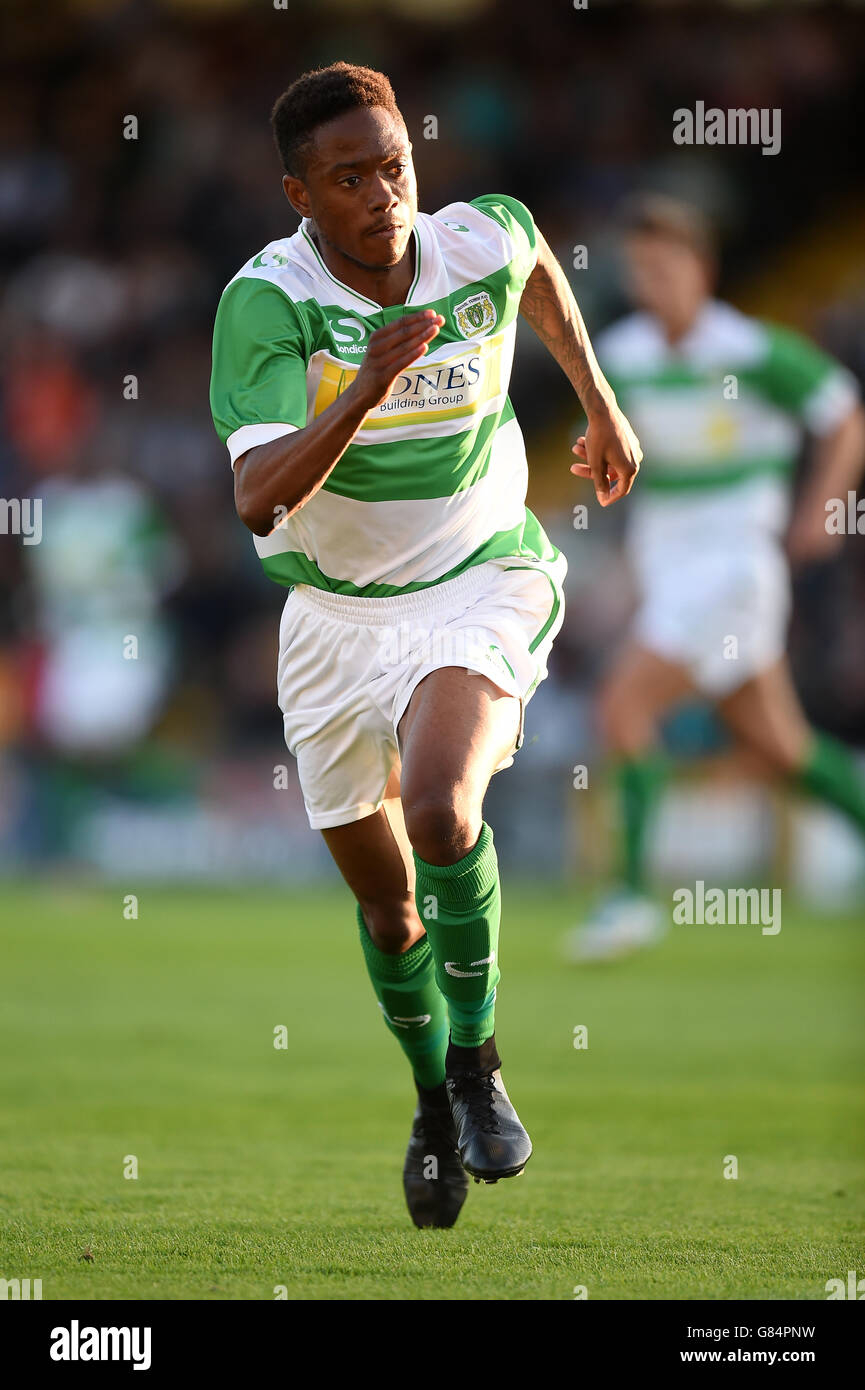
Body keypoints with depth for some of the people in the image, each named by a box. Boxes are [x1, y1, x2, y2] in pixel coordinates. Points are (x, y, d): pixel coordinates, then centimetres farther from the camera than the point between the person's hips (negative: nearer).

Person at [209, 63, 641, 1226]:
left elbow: (539, 266, 15)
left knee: (440, 813, -30)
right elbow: (259, 500, -32)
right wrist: (367, 390, -43)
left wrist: (601, 405, 23)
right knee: (385, 902, 13)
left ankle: (476, 1059, -8)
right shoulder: (265, 300, -20)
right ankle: (434, 1098, 42)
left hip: (479, 584, -1)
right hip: (335, 613, 1)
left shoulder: (483, 244, -13)